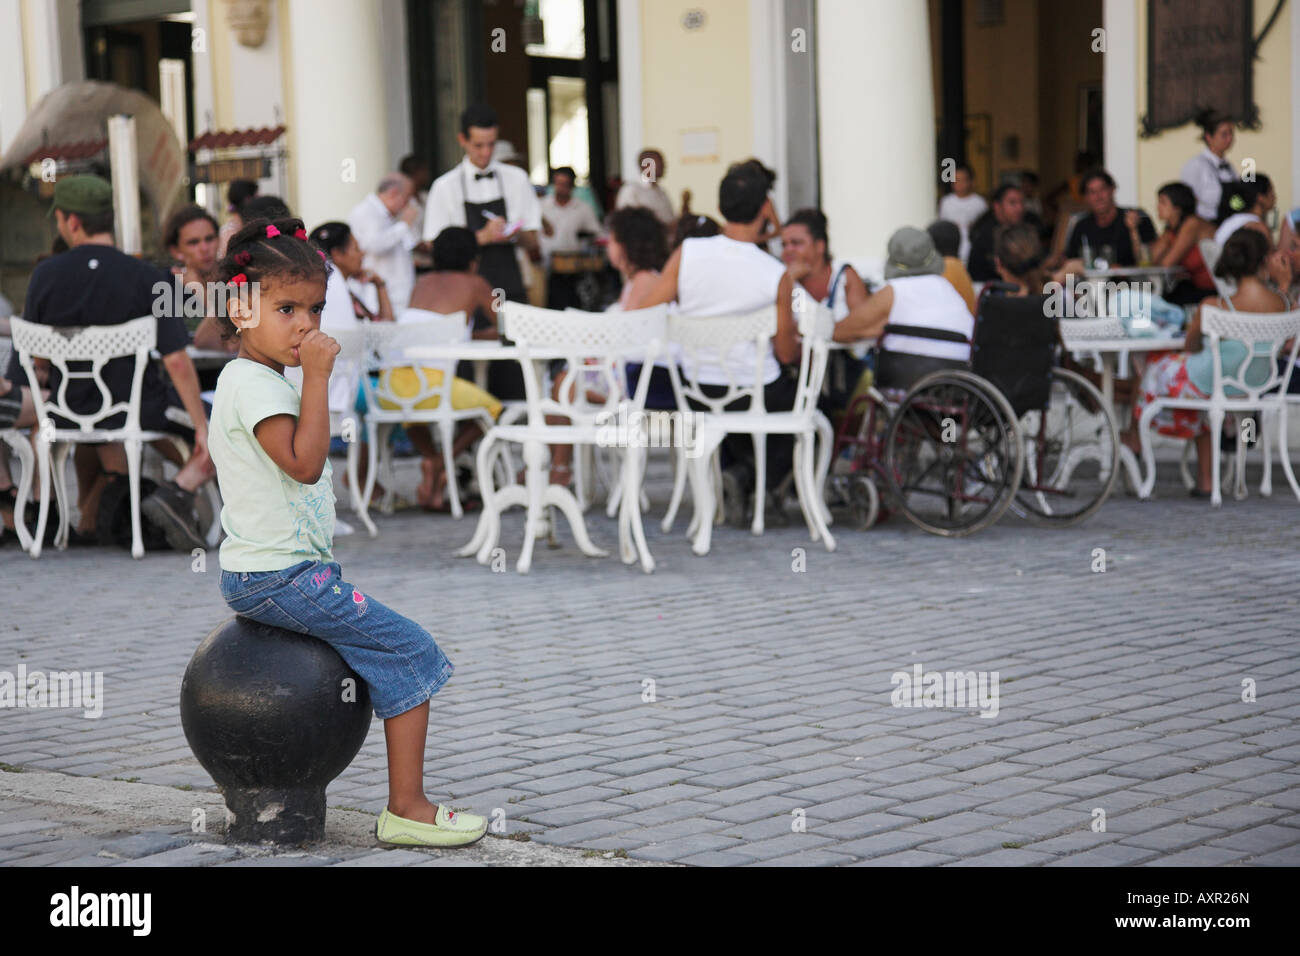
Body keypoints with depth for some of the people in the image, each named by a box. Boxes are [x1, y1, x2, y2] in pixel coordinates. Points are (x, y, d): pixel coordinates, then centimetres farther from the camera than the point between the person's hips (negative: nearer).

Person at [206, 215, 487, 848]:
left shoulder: (243, 380, 16)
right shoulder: (256, 384, -17)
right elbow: (304, 461, -27)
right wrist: (317, 377, -25)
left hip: (251, 575, 11)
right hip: (283, 576, -11)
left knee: (383, 644, 29)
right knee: (410, 649, -8)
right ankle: (407, 808, -7)